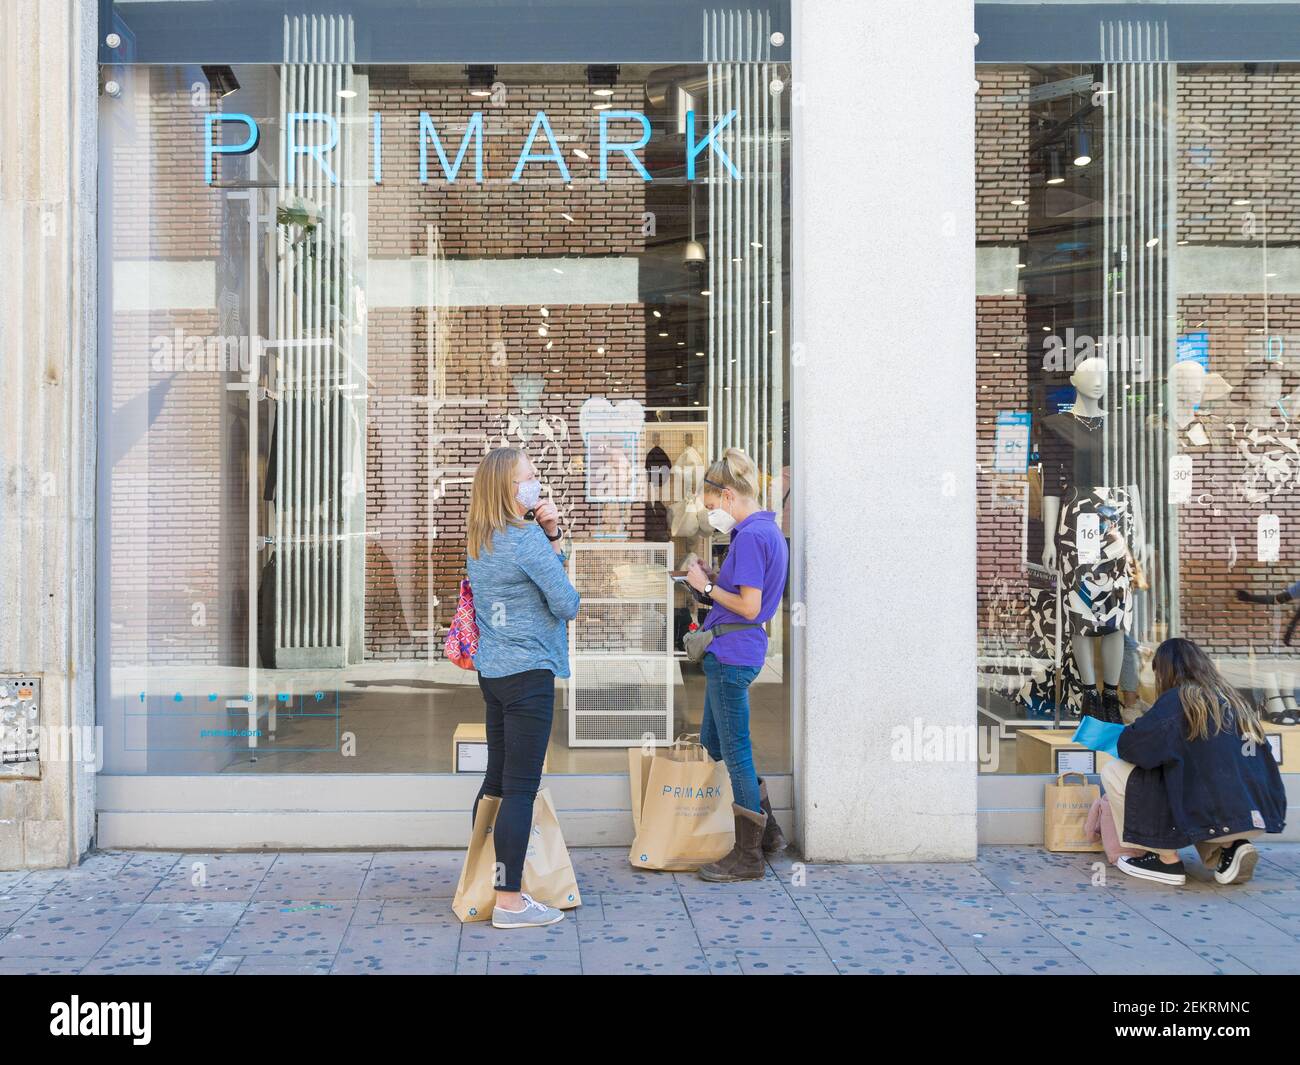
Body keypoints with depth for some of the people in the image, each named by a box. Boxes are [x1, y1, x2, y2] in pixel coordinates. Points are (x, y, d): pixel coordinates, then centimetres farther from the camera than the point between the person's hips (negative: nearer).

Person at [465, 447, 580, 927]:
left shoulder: (479, 541, 11)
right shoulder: (526, 538, -16)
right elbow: (567, 603, -12)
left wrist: (551, 534, 1)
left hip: (491, 669, 9)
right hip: (528, 672, -9)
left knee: (496, 777, 18)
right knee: (521, 787, -4)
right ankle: (510, 901, 0)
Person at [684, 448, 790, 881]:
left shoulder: (750, 536, -17)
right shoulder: (767, 530, 14)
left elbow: (749, 606, -20)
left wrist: (707, 586, -9)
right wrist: (712, 578, 8)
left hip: (733, 654, -10)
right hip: (732, 652, 10)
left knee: (734, 750, 0)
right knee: (714, 742, 19)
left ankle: (747, 857, 11)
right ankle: (766, 831, 27)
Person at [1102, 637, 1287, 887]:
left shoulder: (1179, 699, -5)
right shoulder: (1234, 699, 15)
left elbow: (1128, 746, -9)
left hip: (1212, 817, -7)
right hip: (1256, 819, 7)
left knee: (1113, 771, 3)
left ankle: (1166, 859, 4)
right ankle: (1229, 847, 11)